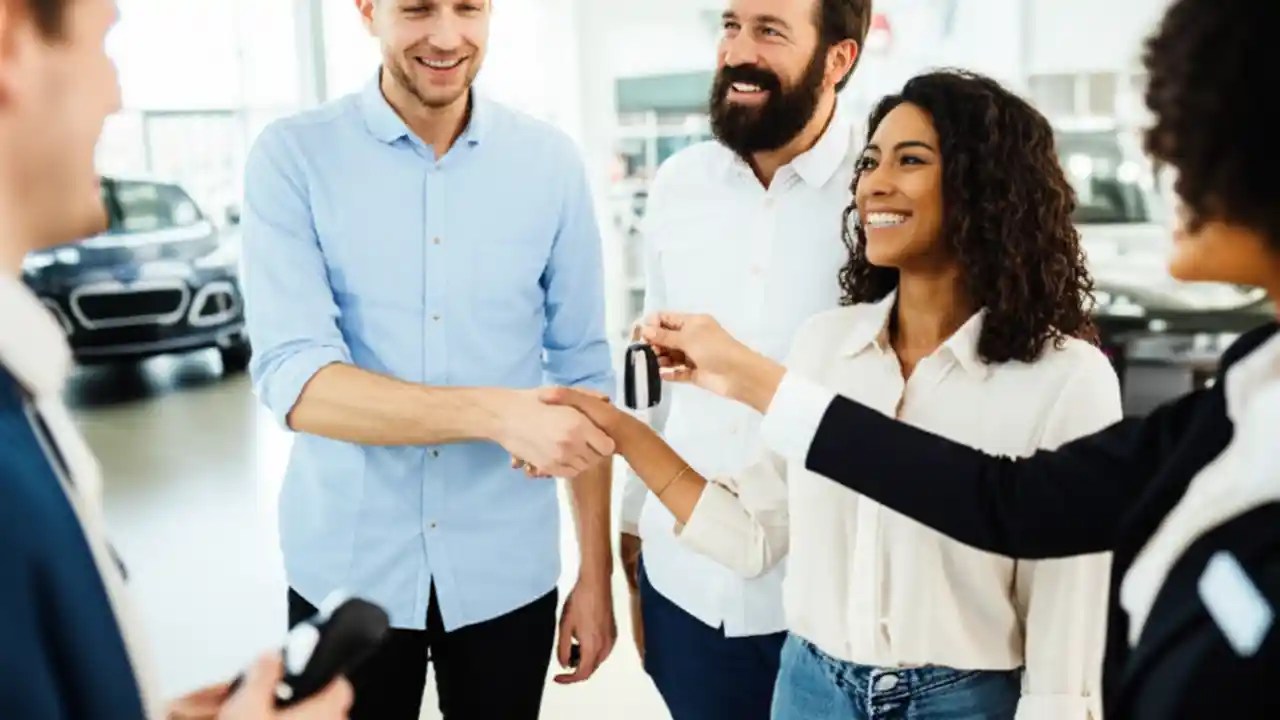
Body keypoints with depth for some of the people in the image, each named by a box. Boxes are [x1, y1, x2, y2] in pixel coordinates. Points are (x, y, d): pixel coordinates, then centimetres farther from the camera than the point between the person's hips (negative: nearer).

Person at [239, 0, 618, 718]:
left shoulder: (551, 161, -3)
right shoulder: (293, 156, -8)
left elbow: (583, 371, 1)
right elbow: (293, 378, -17)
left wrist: (597, 572, 1)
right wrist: (495, 412, -29)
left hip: (507, 571, 1)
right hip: (346, 571, -1)